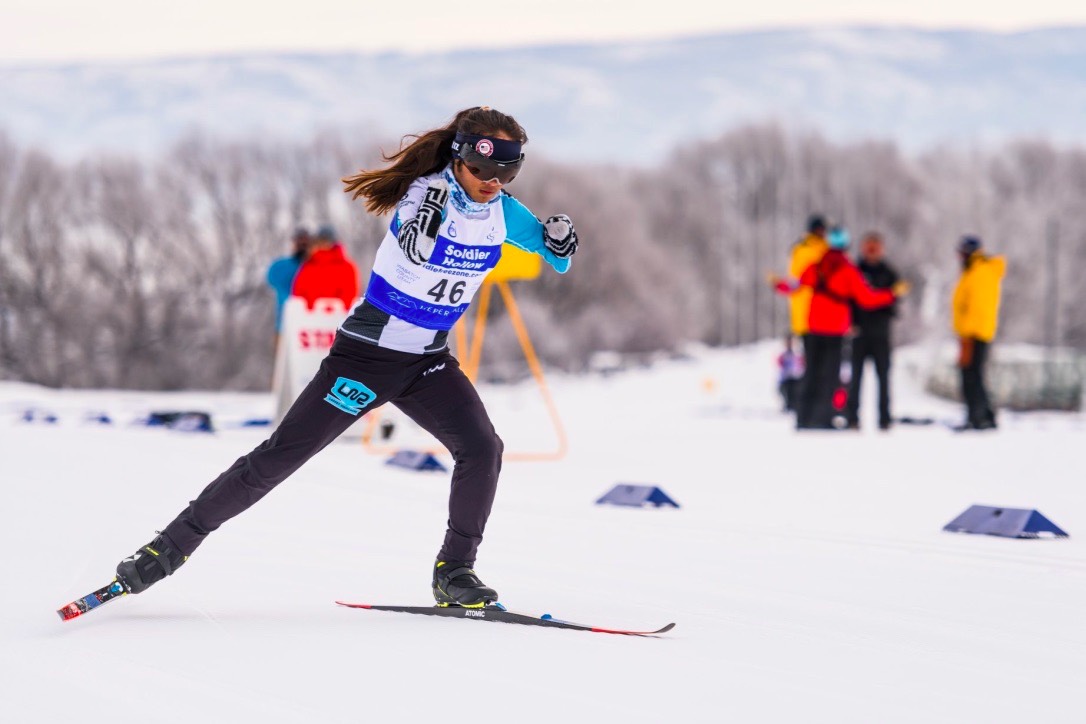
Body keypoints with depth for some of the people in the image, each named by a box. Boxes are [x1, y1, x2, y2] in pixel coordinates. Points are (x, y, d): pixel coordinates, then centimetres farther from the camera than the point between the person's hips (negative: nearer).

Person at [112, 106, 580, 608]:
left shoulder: (502, 212, -1)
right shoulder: (425, 190, -16)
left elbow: (558, 262, 9)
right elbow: (414, 252, -35)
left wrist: (560, 242, -11)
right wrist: (432, 205, -47)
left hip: (428, 362, 5)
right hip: (367, 353, -5)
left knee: (482, 449, -17)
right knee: (279, 457, -6)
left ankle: (455, 571, -2)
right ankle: (172, 546, 2)